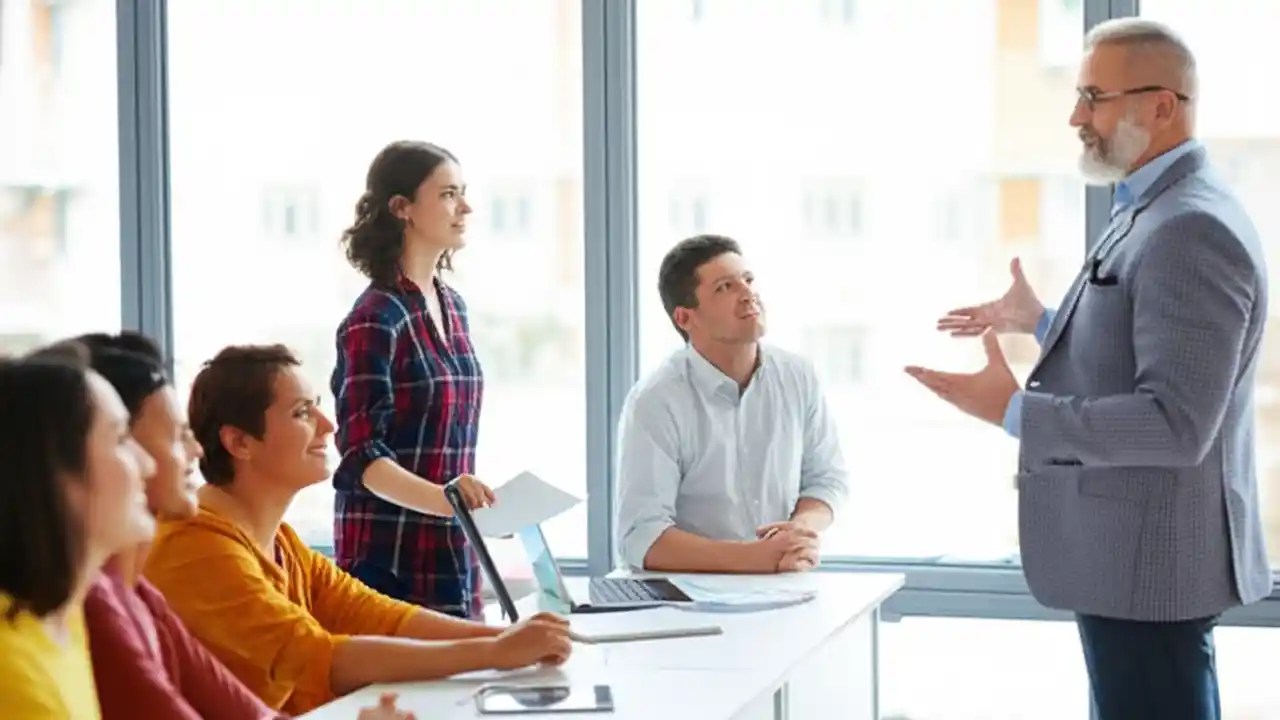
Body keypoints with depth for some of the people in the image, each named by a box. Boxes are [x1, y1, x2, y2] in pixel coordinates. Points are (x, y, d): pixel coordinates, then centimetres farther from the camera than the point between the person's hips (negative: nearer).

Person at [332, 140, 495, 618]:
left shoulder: (452, 306, 11)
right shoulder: (376, 318, -12)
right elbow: (362, 455, -18)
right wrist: (439, 498, -33)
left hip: (453, 556, 7)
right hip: (392, 562, -7)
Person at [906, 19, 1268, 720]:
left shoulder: (1191, 229, -22)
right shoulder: (1157, 211, 12)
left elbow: (1176, 424, -27)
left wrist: (1014, 411, -26)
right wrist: (1042, 322, 20)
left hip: (1148, 561, -11)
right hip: (1133, 551, 11)